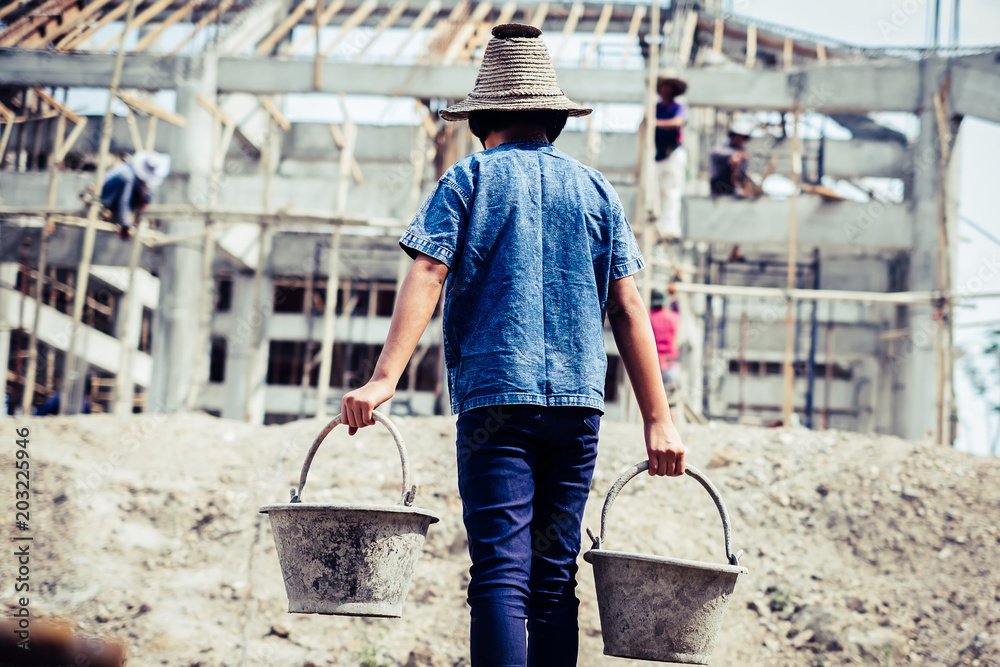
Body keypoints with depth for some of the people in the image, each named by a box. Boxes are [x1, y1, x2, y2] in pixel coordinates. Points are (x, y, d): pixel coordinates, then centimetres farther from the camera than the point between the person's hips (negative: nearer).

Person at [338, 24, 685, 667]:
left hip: (495, 397, -3)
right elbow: (628, 309, 8)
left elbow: (426, 280, -7)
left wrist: (384, 379, -13)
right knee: (555, 577, 9)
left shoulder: (468, 179, 6)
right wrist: (658, 419, 7)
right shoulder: (597, 190, 13)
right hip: (578, 403, 3)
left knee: (501, 572, -8)